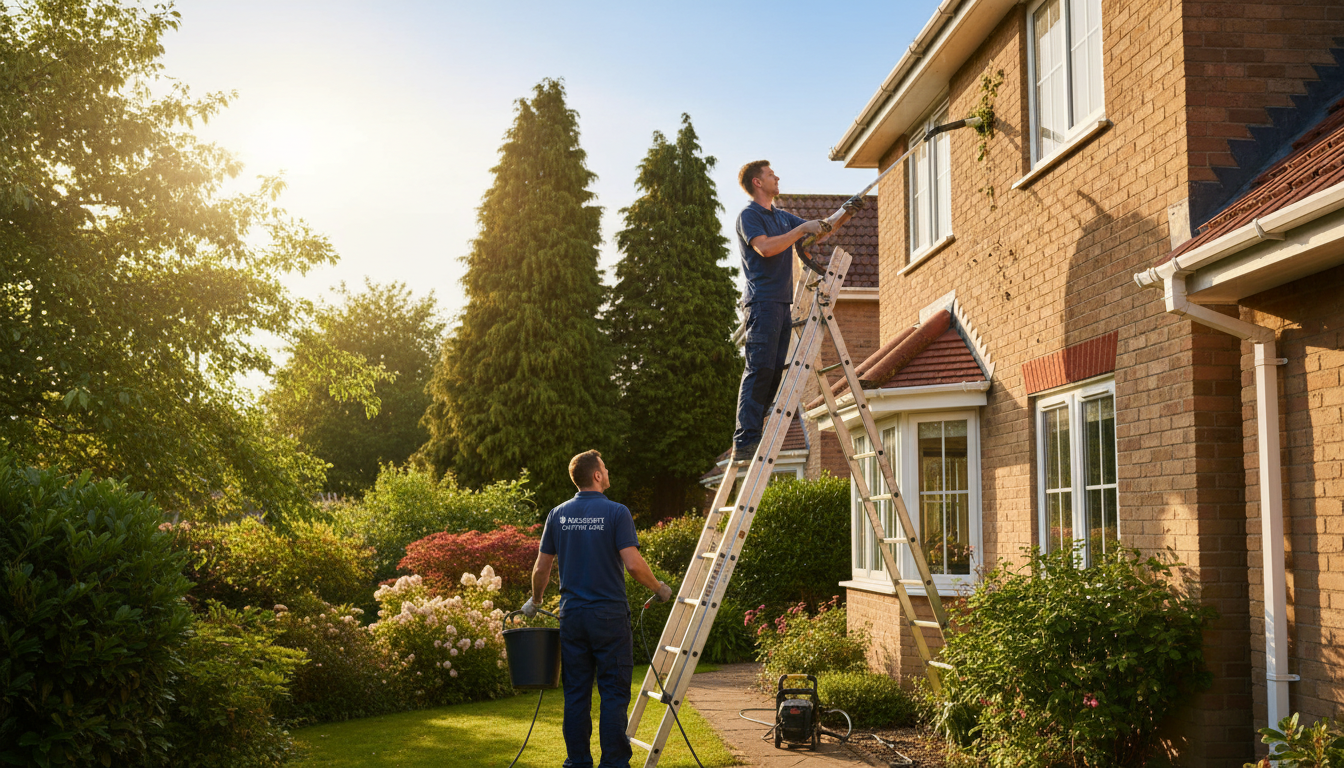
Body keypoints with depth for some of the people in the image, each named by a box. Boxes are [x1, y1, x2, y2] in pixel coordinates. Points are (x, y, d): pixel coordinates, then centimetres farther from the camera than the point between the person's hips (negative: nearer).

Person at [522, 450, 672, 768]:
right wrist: (658, 588, 1)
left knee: (576, 694, 9)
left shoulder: (558, 515, 4)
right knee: (614, 692, 3)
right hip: (609, 613, -4)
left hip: (572, 613, 4)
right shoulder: (616, 513, -9)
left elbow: (541, 568, 7)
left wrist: (535, 601, 24)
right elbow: (633, 564, -16)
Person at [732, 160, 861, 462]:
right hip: (763, 301, -9)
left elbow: (819, 230, 31)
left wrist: (845, 212, 17)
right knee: (759, 370, -16)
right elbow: (765, 247, -19)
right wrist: (802, 228, -13)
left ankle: (755, 437, 5)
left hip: (783, 302, 9)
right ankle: (745, 442, -20)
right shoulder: (749, 215, -3)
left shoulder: (782, 217, 22)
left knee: (774, 372, 4)